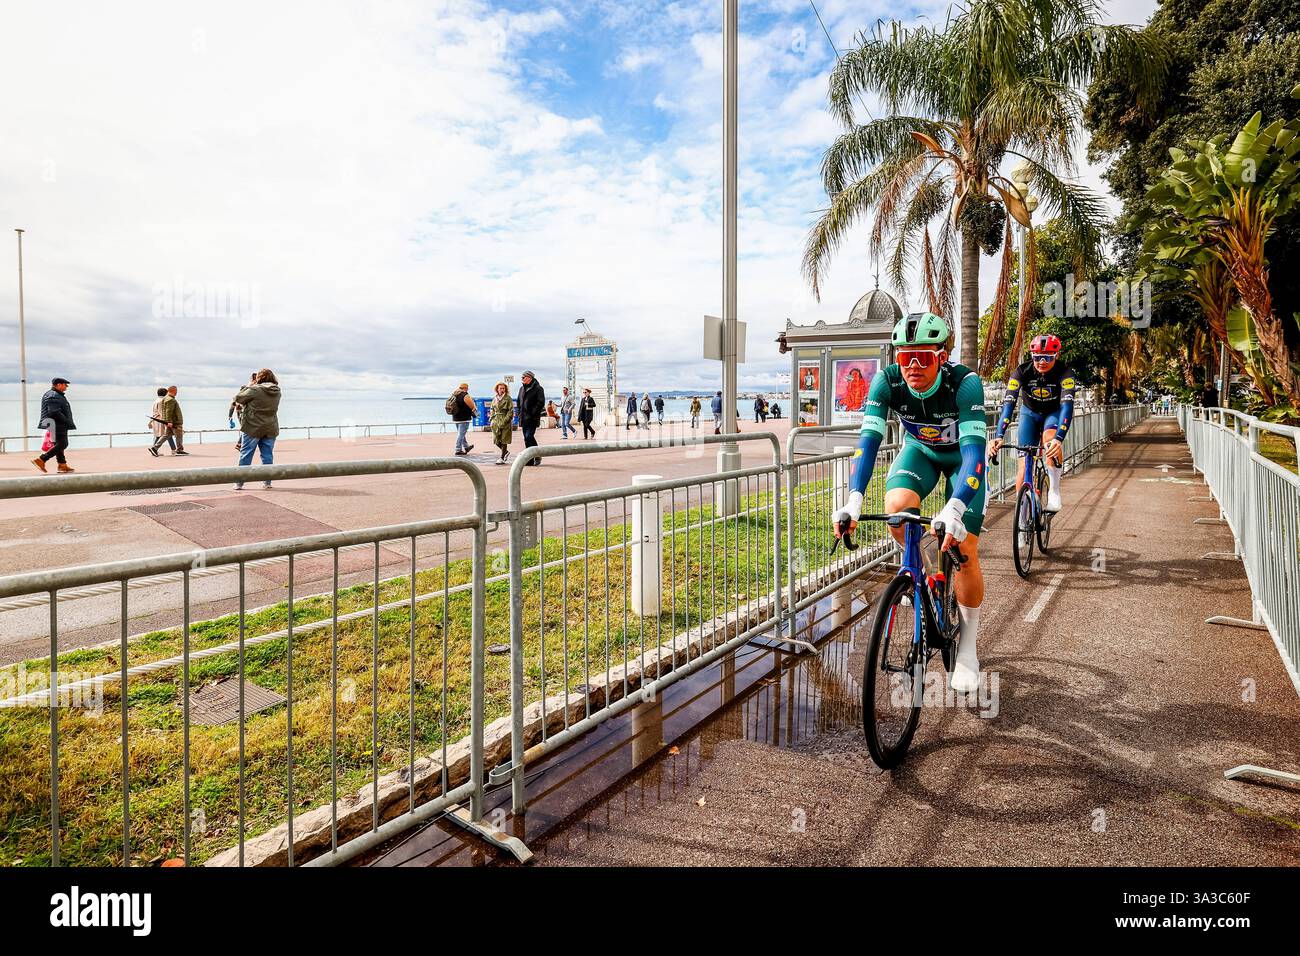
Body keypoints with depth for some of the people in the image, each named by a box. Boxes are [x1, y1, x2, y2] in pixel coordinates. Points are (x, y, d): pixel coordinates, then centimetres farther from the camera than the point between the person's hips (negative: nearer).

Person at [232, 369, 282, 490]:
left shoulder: (254, 390, -13)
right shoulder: (277, 392, 3)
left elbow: (238, 398, -4)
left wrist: (247, 386, 7)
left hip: (253, 428, -4)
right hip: (271, 429, 4)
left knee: (245, 455, 5)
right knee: (268, 455, 9)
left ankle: (239, 483, 8)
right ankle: (267, 482, 10)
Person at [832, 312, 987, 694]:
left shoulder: (965, 382, -35)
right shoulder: (887, 380, -28)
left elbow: (973, 451, -43)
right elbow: (869, 441, -35)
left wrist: (954, 510, -59)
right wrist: (853, 502, -49)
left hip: (961, 455, -2)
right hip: (920, 450, 2)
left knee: (964, 549, -12)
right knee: (897, 508, -29)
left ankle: (968, 648, 8)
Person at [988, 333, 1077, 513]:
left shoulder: (1064, 372, -29)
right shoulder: (1022, 371, -27)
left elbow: (1067, 405, -41)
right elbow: (1008, 403, -36)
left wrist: (1059, 439, -57)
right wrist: (999, 437, -50)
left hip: (1055, 412, -1)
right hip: (1030, 412, 1)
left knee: (1050, 438, -34)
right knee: (1025, 465, -10)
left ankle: (1054, 493, -23)